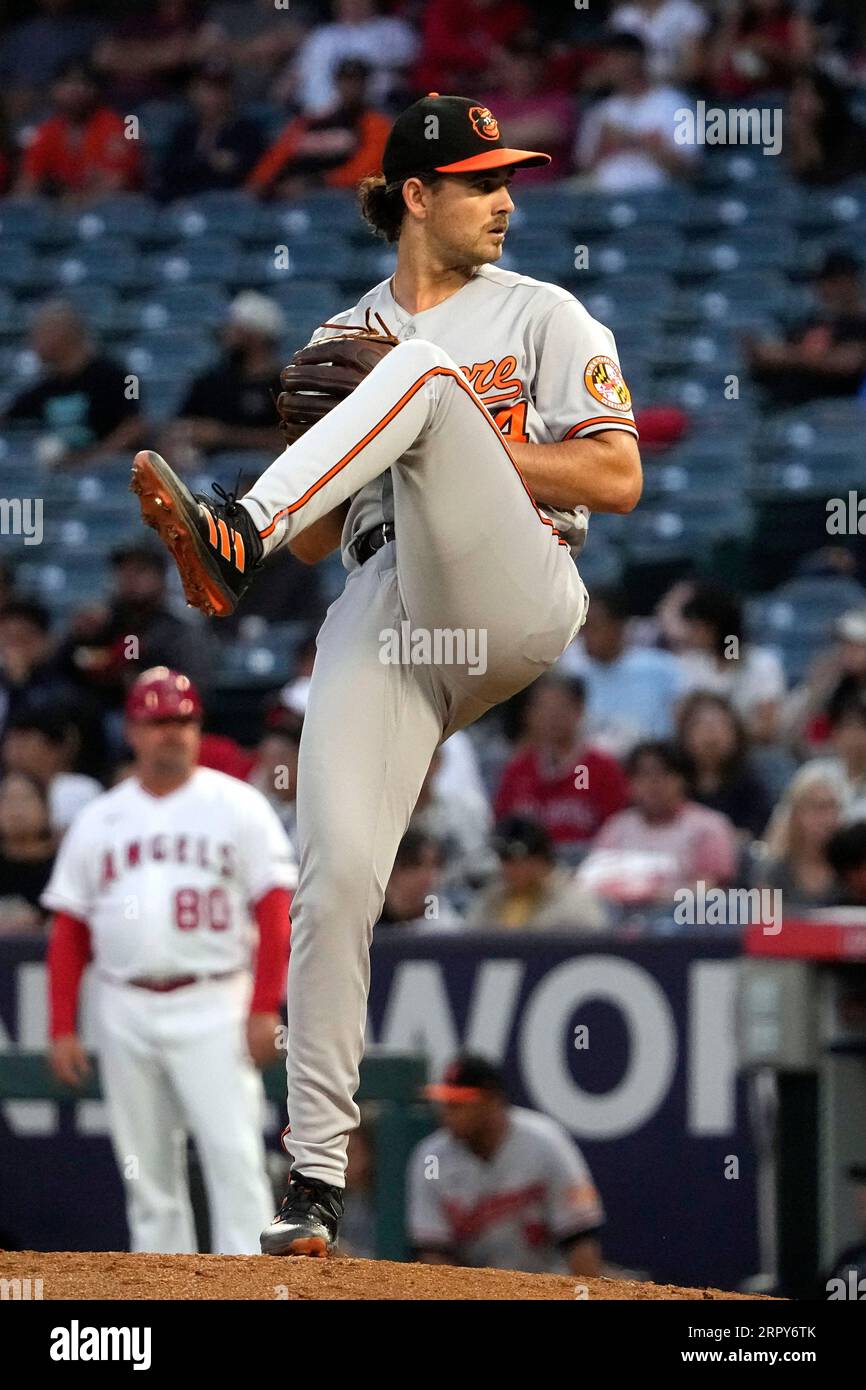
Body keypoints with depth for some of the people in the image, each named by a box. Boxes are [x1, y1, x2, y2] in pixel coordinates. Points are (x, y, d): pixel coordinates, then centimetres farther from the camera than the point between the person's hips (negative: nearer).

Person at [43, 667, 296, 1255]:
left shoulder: (237, 806, 2)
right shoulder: (99, 820, 12)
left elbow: (274, 909, -3)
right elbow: (69, 929, 12)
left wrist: (265, 1008, -12)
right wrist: (62, 1027, 4)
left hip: (212, 1007, -4)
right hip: (126, 1012, 4)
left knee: (233, 1155, -12)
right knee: (146, 1167, 6)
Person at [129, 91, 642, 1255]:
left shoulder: (541, 317, 15)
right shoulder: (339, 344, 24)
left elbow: (618, 478, 3)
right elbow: (316, 543, 21)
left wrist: (459, 448, -5)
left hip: (513, 597, -3)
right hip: (378, 613, 3)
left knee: (420, 371, -23)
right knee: (336, 877, -16)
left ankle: (231, 540, -38)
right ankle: (315, 1181, -12)